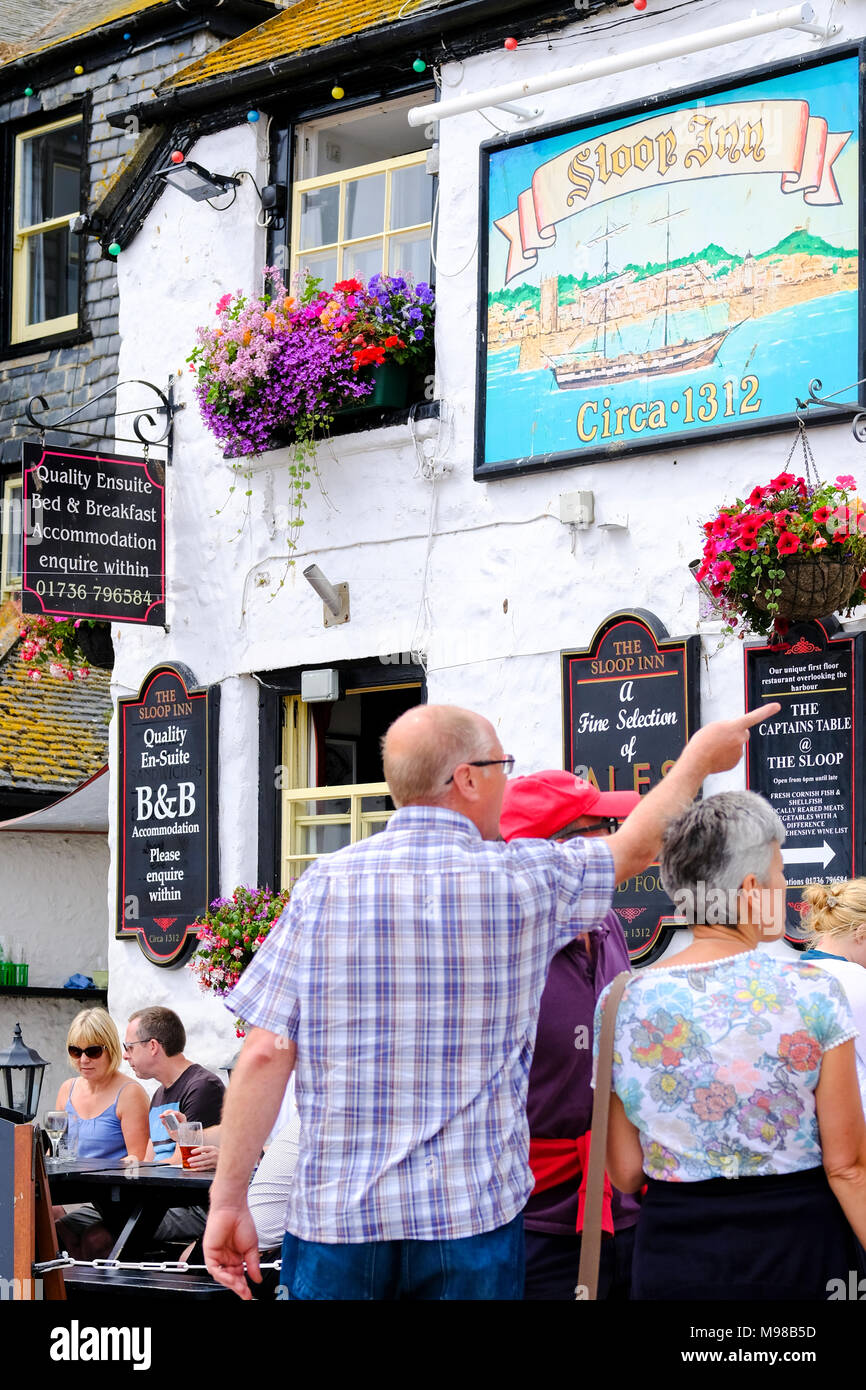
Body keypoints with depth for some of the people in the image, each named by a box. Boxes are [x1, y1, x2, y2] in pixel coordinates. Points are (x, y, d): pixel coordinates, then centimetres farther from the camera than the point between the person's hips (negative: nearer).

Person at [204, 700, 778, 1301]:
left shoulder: (325, 884, -4)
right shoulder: (528, 879, -2)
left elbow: (265, 1055, -7)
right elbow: (635, 846, 19)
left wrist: (228, 1198, 0)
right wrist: (700, 756, 36)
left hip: (336, 1213, 1)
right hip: (471, 1215, 0)